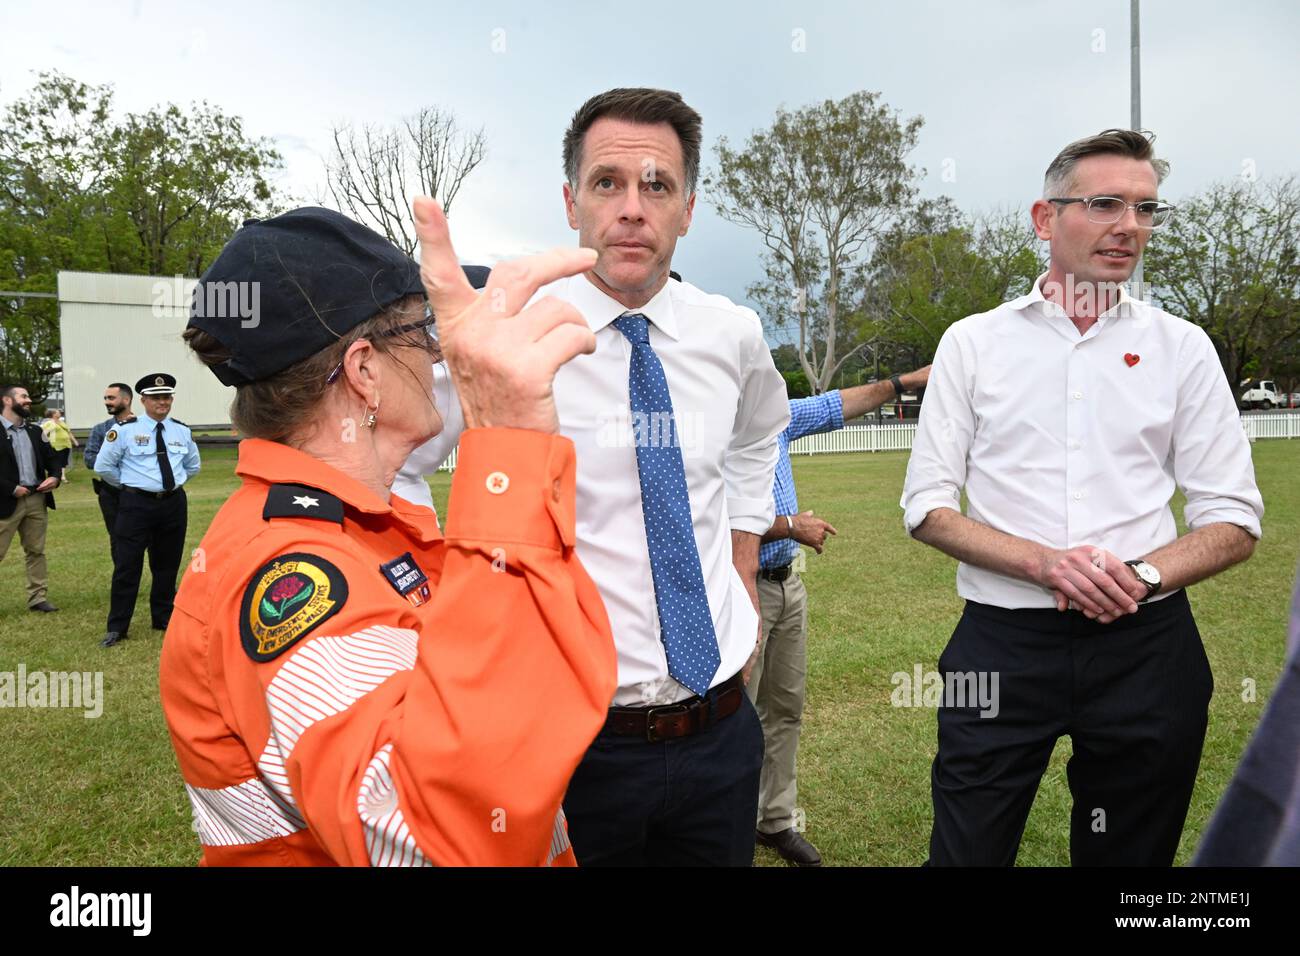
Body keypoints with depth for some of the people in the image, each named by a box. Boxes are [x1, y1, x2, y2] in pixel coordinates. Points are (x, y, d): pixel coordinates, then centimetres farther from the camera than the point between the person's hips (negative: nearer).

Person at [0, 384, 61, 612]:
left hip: (37, 499, 6)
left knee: (36, 551, 10)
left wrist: (54, 476, -4)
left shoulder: (35, 431, 12)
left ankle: (38, 598, 17)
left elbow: (51, 458, 16)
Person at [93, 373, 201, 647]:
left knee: (167, 564, 13)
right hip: (136, 504, -4)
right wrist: (129, 483, 4)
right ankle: (117, 627, 8)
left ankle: (164, 619, 27)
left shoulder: (182, 431, 7)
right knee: (127, 566, -2)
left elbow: (192, 466, 22)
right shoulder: (125, 430, -6)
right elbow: (103, 466, 1)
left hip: (174, 503, 4)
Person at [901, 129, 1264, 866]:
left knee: (1130, 856, 18)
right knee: (966, 850, 5)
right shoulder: (973, 342, 2)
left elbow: (1235, 519, 4)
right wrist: (1045, 563, -16)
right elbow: (927, 507, -1)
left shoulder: (1182, 347, 5)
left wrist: (1142, 575, -15)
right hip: (1002, 644, -1)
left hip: (1146, 646, 2)